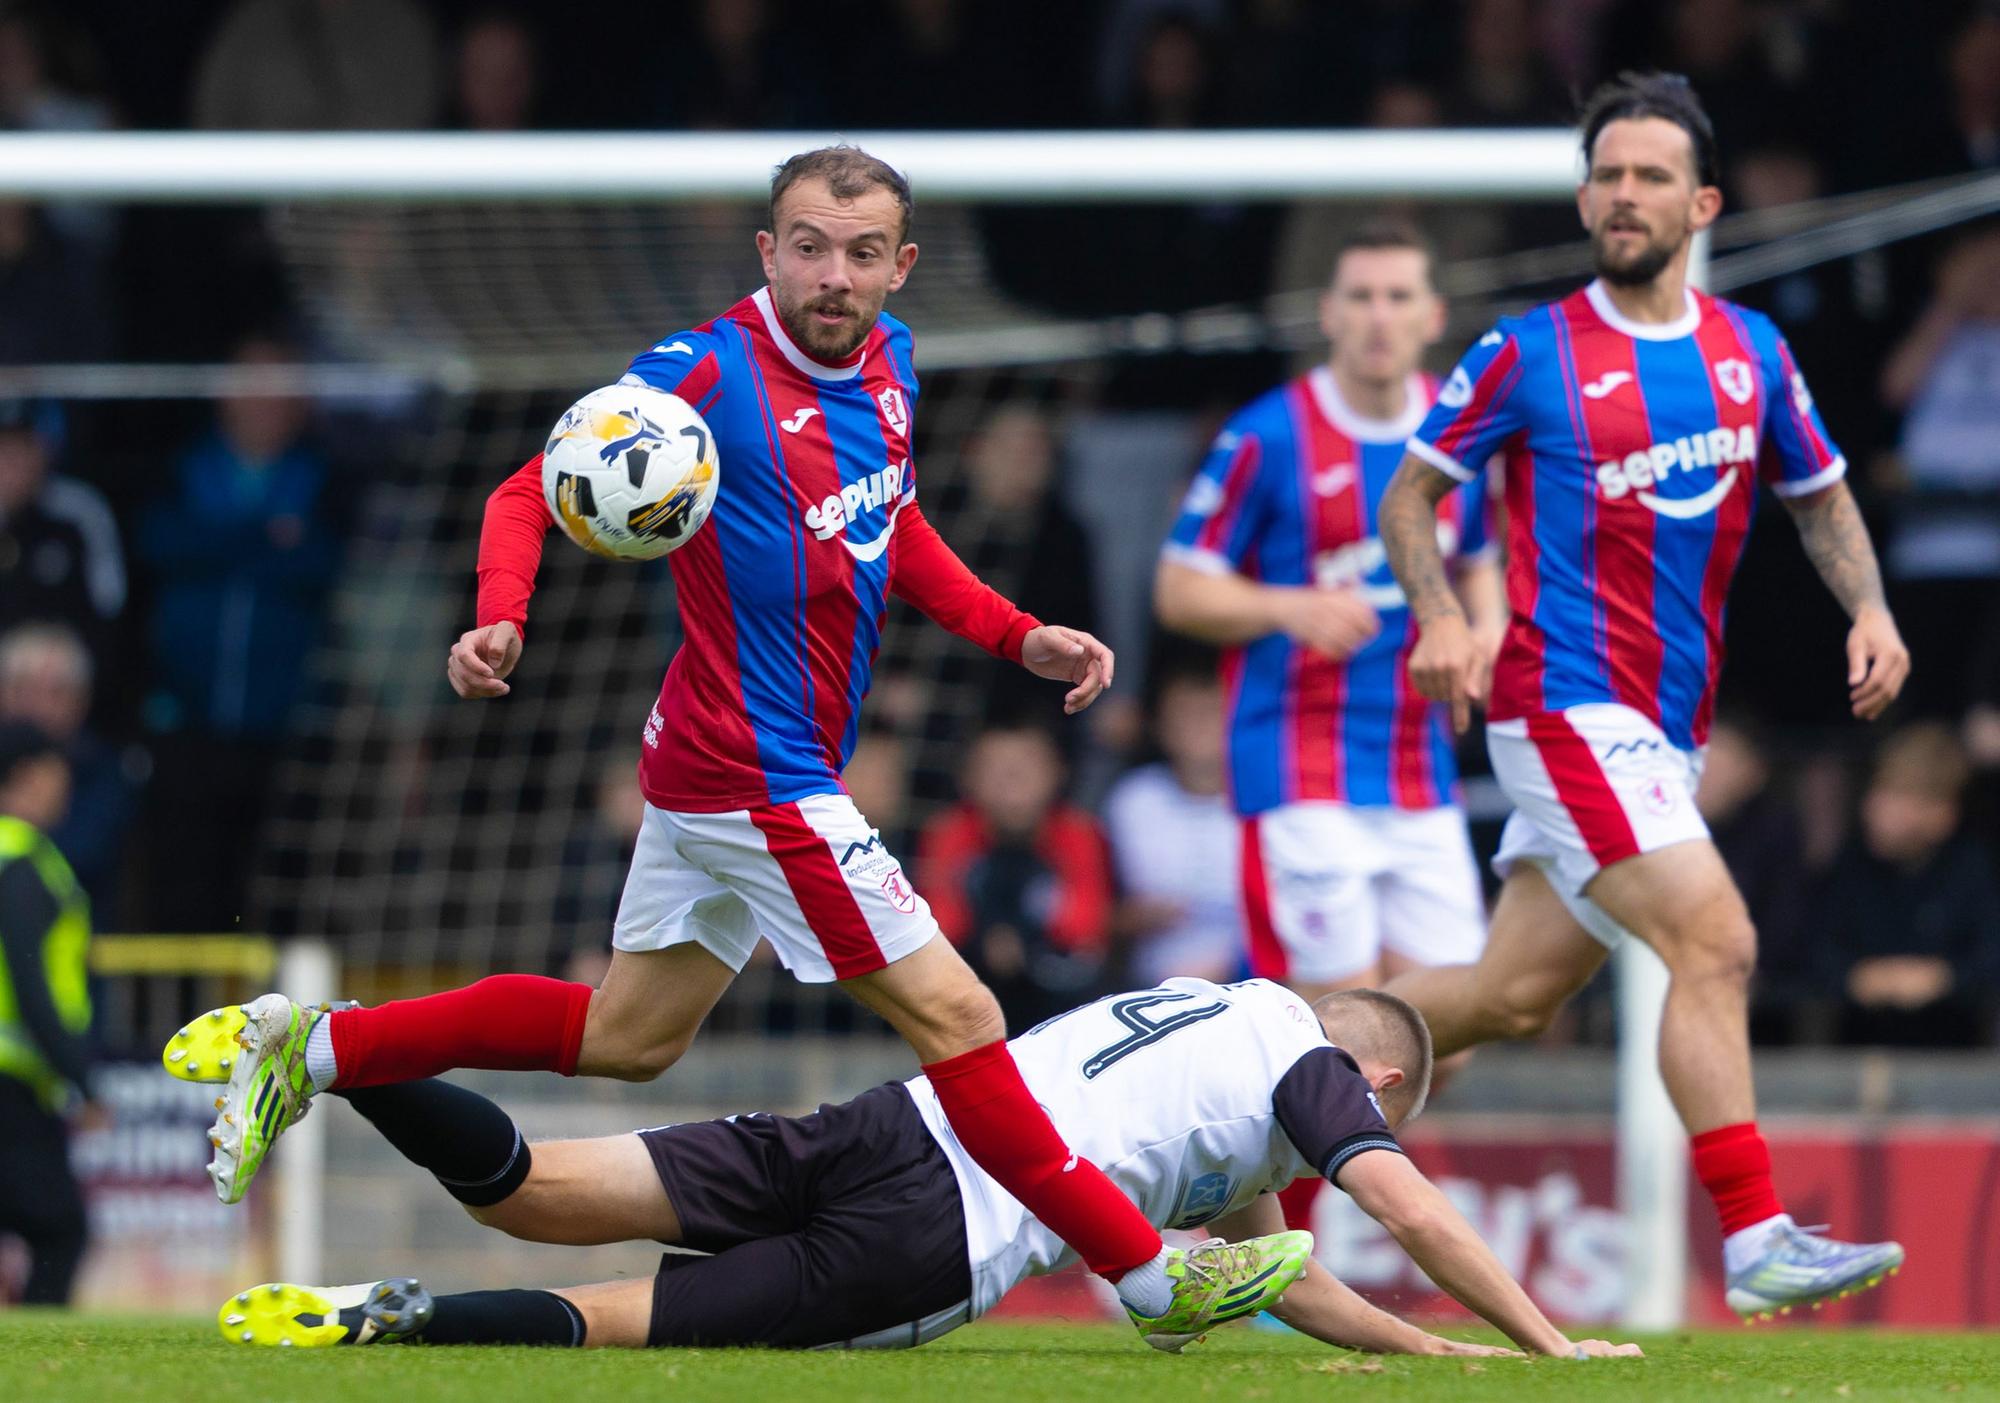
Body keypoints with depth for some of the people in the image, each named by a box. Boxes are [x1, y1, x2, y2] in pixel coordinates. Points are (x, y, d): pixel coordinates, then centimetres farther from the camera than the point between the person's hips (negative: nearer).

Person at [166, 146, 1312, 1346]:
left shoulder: (887, 361, 5)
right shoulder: (709, 374, -18)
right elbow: (531, 495, -14)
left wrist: (1018, 635, 11)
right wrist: (501, 622, -32)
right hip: (756, 778, -9)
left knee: (626, 1036, 20)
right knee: (953, 1014, -5)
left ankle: (308, 1051, 29)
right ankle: (1149, 1272, 3)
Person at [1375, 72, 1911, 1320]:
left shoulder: (1753, 353, 10)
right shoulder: (1530, 354, -3)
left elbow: (1820, 496, 22)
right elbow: (1412, 491, 5)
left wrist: (1870, 609, 4)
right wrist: (1441, 613, -13)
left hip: (1667, 727, 6)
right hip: (1567, 702, -6)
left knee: (1514, 995, 10)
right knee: (1717, 944, -19)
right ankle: (1757, 1241, -20)